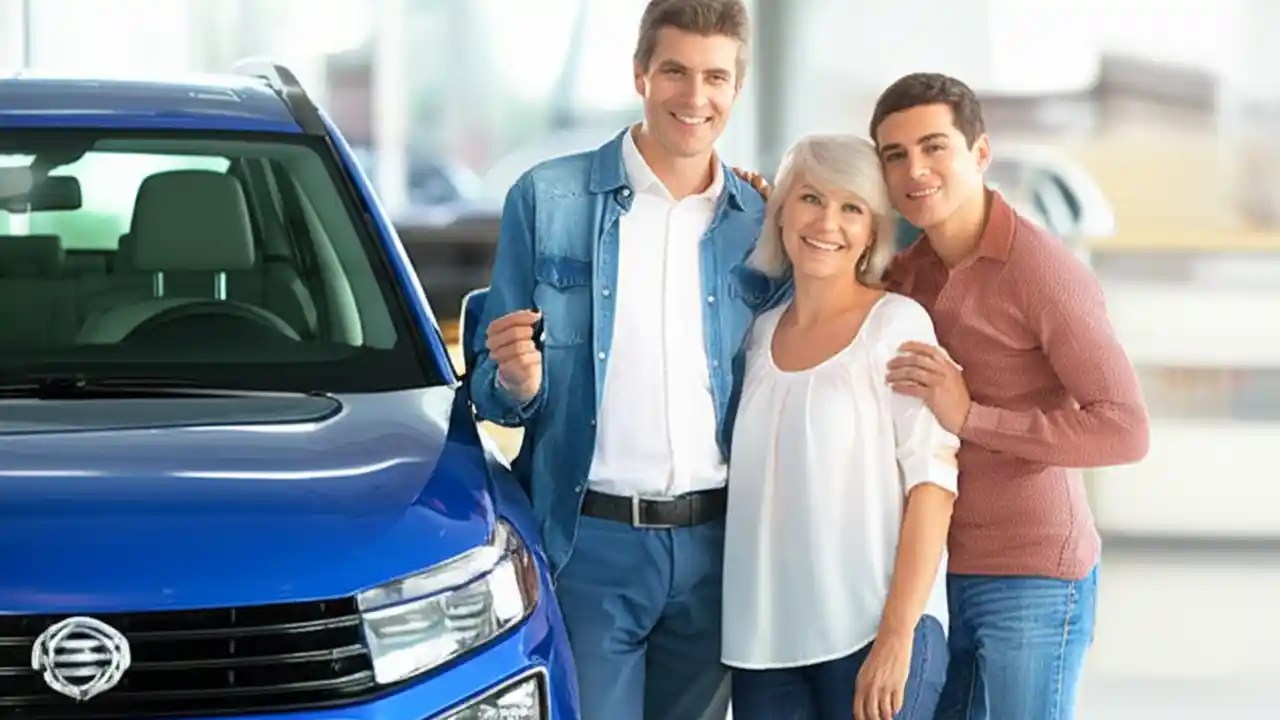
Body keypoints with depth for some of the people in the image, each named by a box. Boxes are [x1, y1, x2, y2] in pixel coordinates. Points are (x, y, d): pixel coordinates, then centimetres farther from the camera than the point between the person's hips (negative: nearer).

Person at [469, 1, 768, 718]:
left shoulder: (761, 224, 7)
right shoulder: (547, 199, -1)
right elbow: (492, 388, 3)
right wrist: (516, 383, -19)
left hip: (714, 548, 3)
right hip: (589, 544, -3)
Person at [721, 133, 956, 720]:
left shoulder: (897, 324, -3)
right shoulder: (761, 332, 12)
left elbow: (932, 482, -9)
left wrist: (898, 634, -15)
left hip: (871, 632, -4)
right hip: (764, 637, 5)